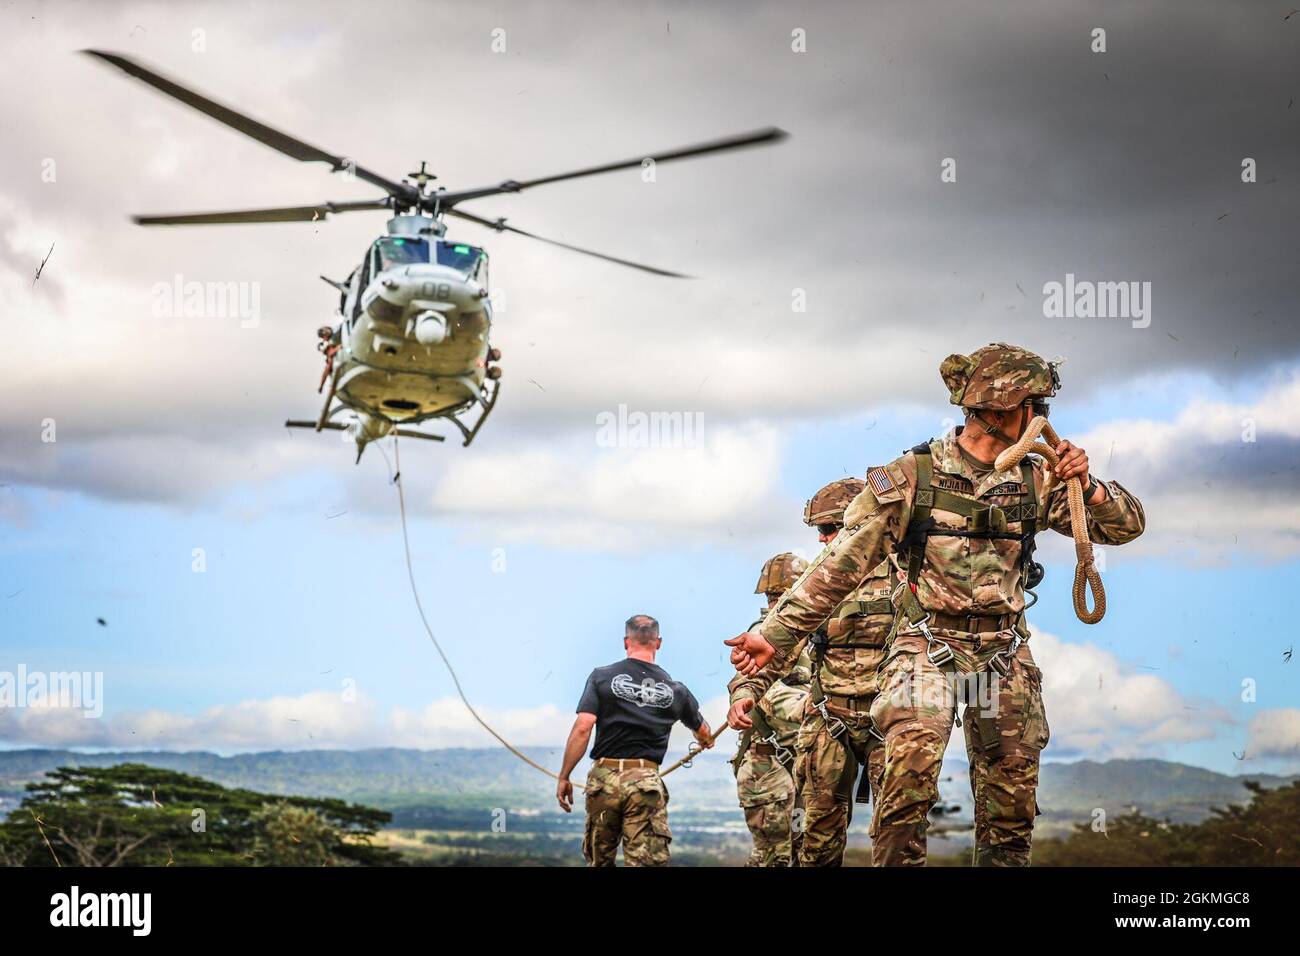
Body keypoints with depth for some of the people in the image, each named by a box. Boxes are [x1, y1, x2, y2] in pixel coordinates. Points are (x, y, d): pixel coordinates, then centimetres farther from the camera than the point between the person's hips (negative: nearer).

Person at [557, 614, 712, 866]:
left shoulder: (602, 677, 2)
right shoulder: (674, 690, 9)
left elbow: (582, 728, -8)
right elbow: (702, 732, 26)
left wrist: (564, 777, -2)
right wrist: (706, 741, 51)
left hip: (605, 778, 0)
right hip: (647, 782, 0)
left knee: (599, 860, 15)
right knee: (649, 863, -5)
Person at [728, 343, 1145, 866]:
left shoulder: (1035, 482, 6)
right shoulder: (912, 476, -7)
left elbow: (1126, 526, 8)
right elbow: (840, 564, -6)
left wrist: (1087, 486, -13)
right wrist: (776, 632, -10)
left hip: (1004, 651, 5)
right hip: (927, 644, -4)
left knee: (1012, 793, 8)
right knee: (911, 765, -26)